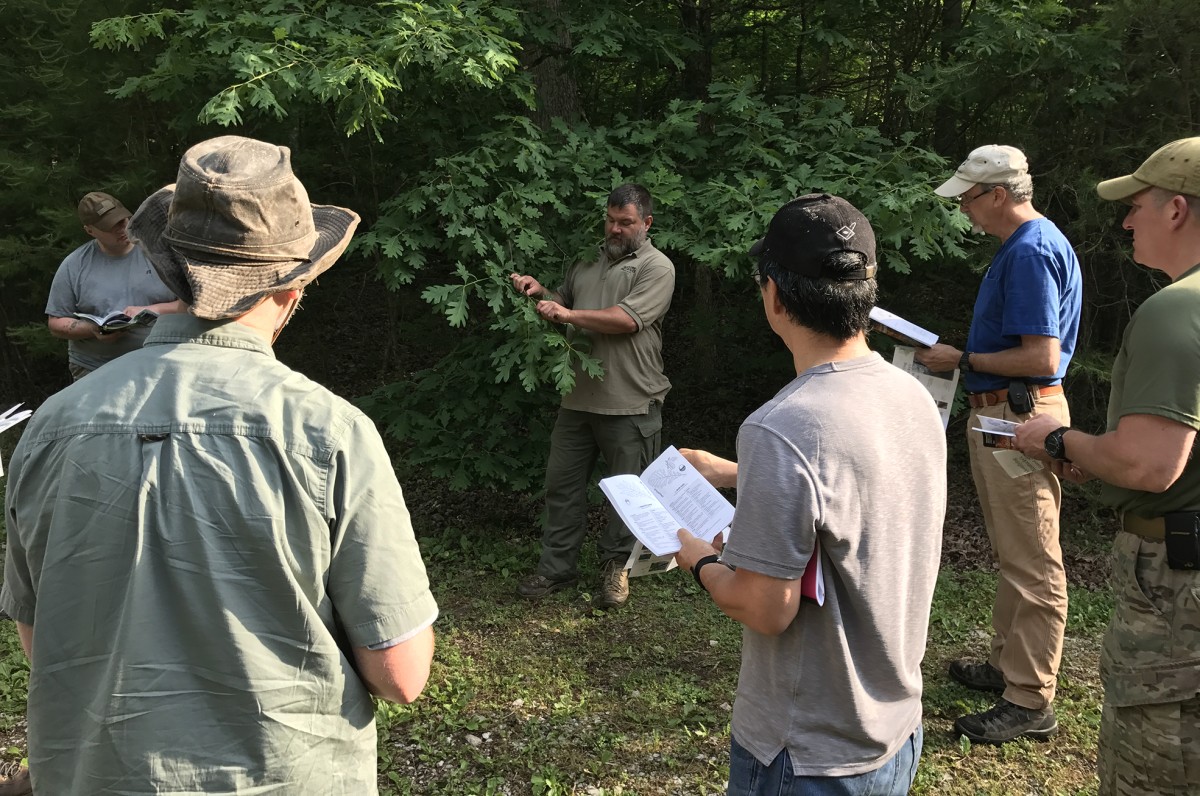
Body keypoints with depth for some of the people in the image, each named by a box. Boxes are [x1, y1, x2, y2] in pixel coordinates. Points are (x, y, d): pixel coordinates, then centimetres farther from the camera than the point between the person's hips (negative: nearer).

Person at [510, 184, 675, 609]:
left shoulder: (656, 267, -5)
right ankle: (557, 565, 21)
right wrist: (540, 293, 3)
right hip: (578, 397, 6)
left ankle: (616, 566, 22)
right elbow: (561, 303, 24)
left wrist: (569, 314, -19)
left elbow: (626, 319, -17)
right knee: (561, 482, 9)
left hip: (630, 403, -6)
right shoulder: (587, 260, 15)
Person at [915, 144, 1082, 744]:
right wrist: (963, 355, 12)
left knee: (1032, 563, -3)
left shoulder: (1032, 251, -18)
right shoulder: (1024, 245, 14)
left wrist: (963, 361, -14)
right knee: (1014, 555, 19)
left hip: (1019, 418, -11)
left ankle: (1030, 702, 6)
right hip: (1001, 416, 11)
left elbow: (1042, 358, -24)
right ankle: (1008, 666, 32)